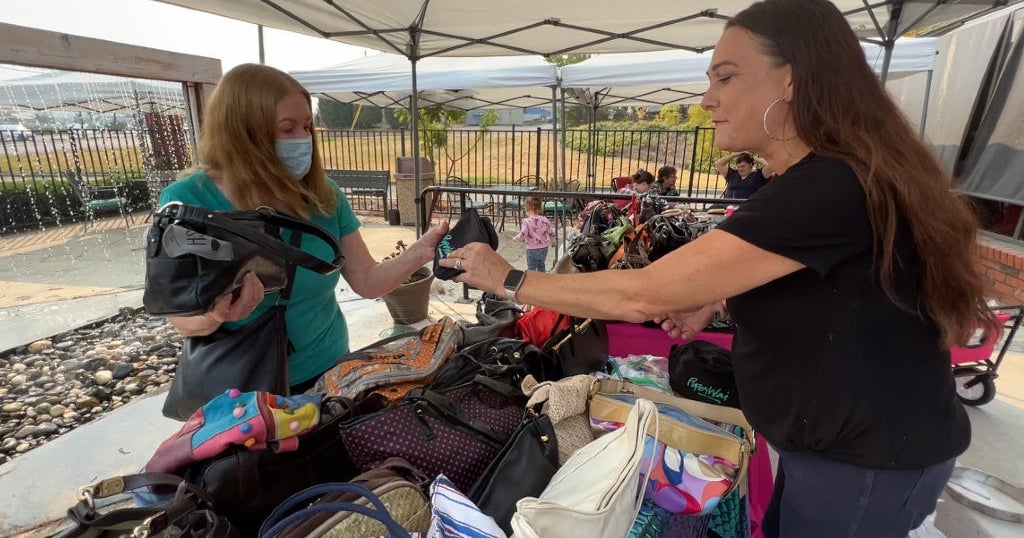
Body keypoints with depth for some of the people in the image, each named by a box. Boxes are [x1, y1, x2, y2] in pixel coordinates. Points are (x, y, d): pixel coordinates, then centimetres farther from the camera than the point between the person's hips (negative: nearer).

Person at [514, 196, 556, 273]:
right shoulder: (545, 220, -6)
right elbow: (551, 233, 0)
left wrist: (515, 238, -1)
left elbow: (523, 234, -21)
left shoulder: (527, 221, -18)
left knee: (531, 268, 8)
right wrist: (552, 242, 19)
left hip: (531, 249, -4)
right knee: (541, 266, 23)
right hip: (543, 248, 4)